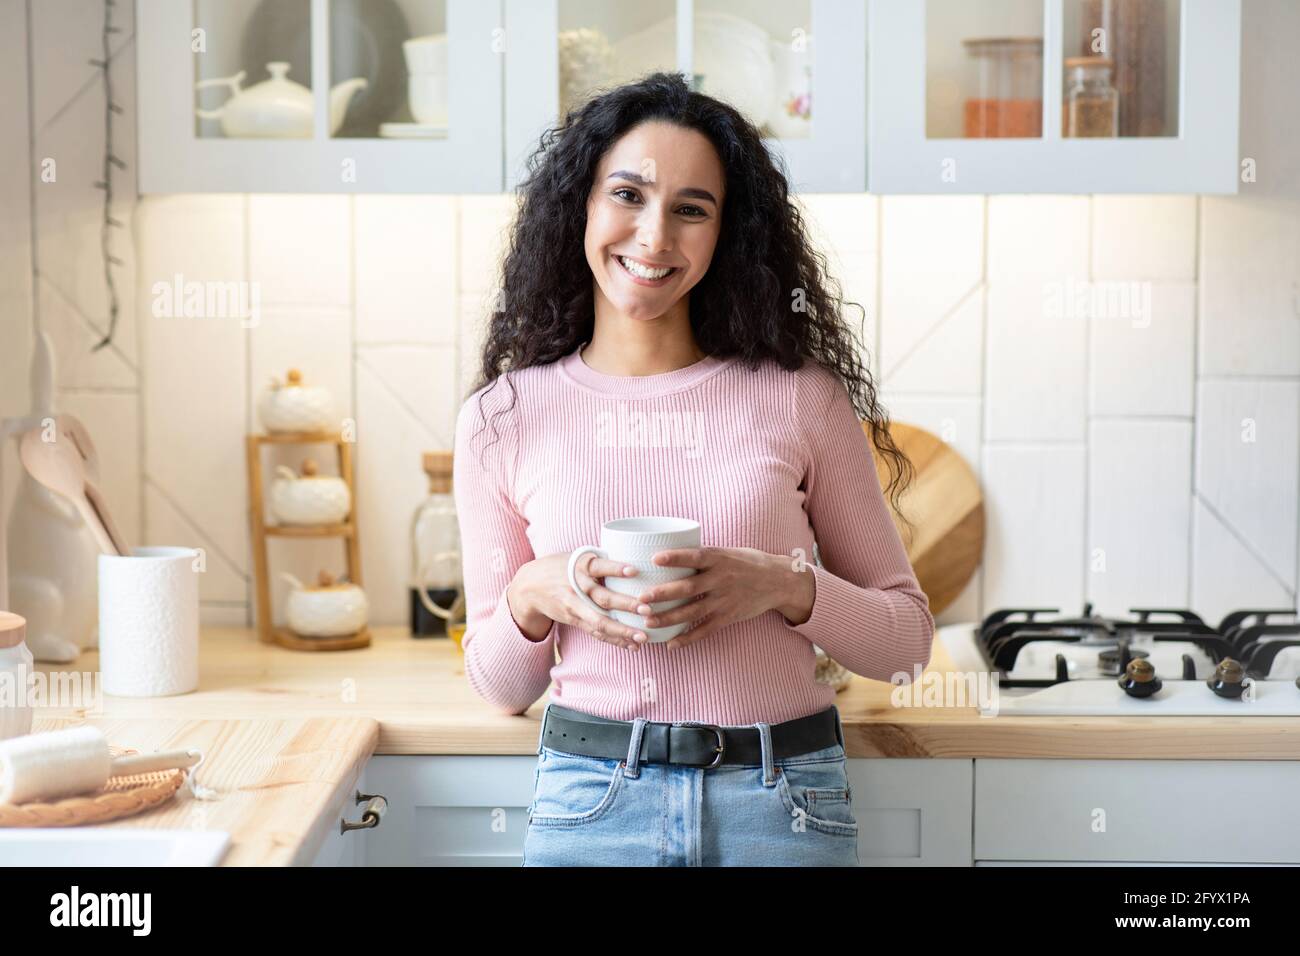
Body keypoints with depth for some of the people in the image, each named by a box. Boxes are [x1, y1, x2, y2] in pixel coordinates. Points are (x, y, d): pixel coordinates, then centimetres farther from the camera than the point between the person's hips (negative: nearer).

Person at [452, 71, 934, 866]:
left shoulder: (802, 397, -3)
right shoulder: (503, 419, 0)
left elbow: (907, 638, 2)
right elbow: (502, 689, 7)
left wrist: (787, 586, -15)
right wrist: (531, 597, -14)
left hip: (782, 802, 0)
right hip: (588, 800, 1)